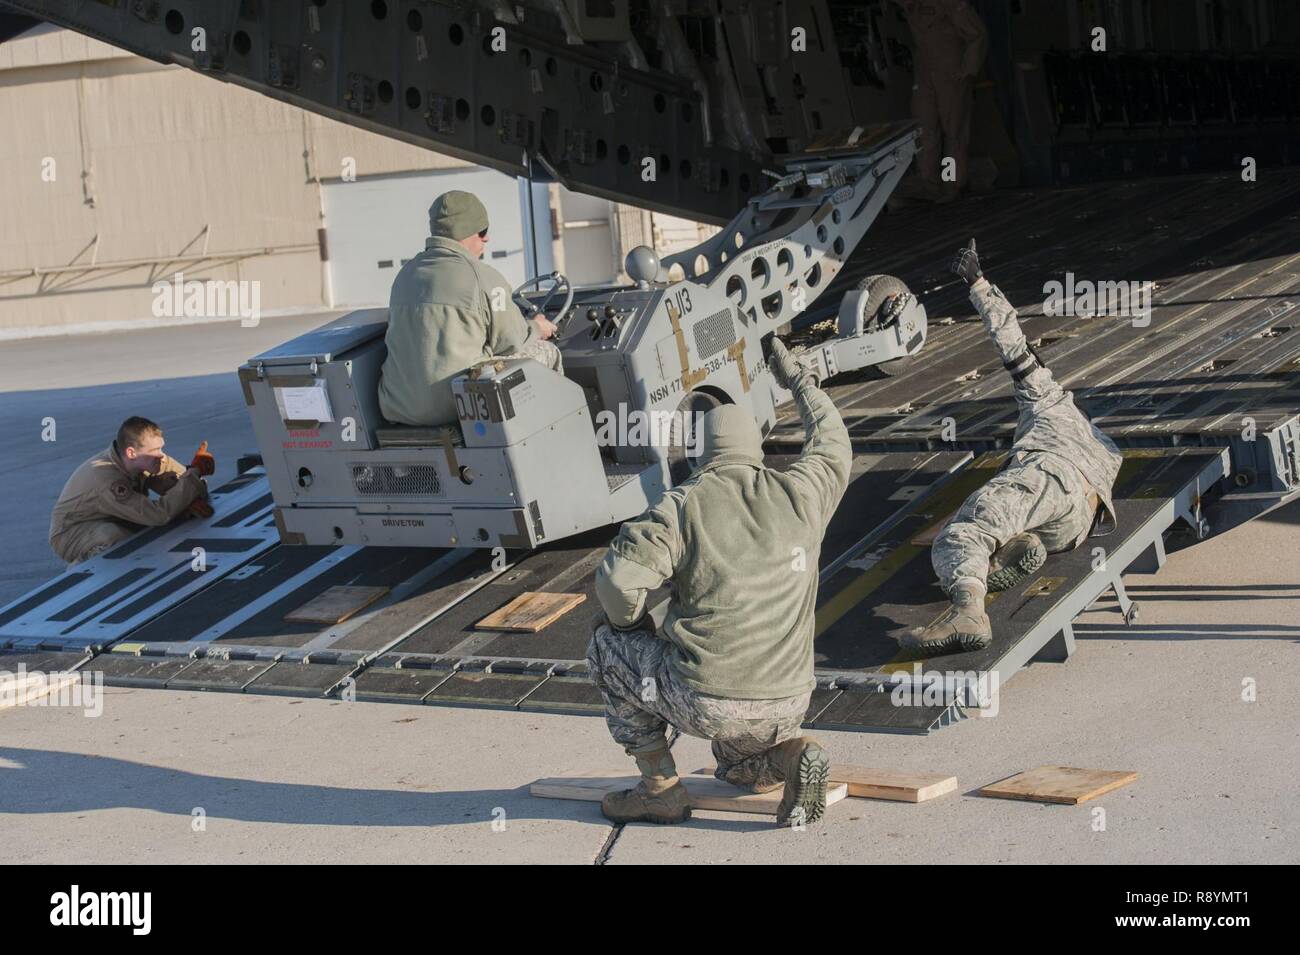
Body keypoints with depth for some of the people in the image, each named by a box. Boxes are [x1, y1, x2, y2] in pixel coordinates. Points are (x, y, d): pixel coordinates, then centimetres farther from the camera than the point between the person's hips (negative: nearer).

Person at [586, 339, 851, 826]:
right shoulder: (799, 494, 4)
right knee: (739, 766, 38)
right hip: (786, 707, 5)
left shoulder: (683, 504, -6)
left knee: (607, 645, 22)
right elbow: (833, 445, 26)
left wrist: (630, 625, 6)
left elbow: (618, 581, -17)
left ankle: (660, 787, 17)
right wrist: (800, 381, 42)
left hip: (705, 703, -5)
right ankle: (791, 754, 3)